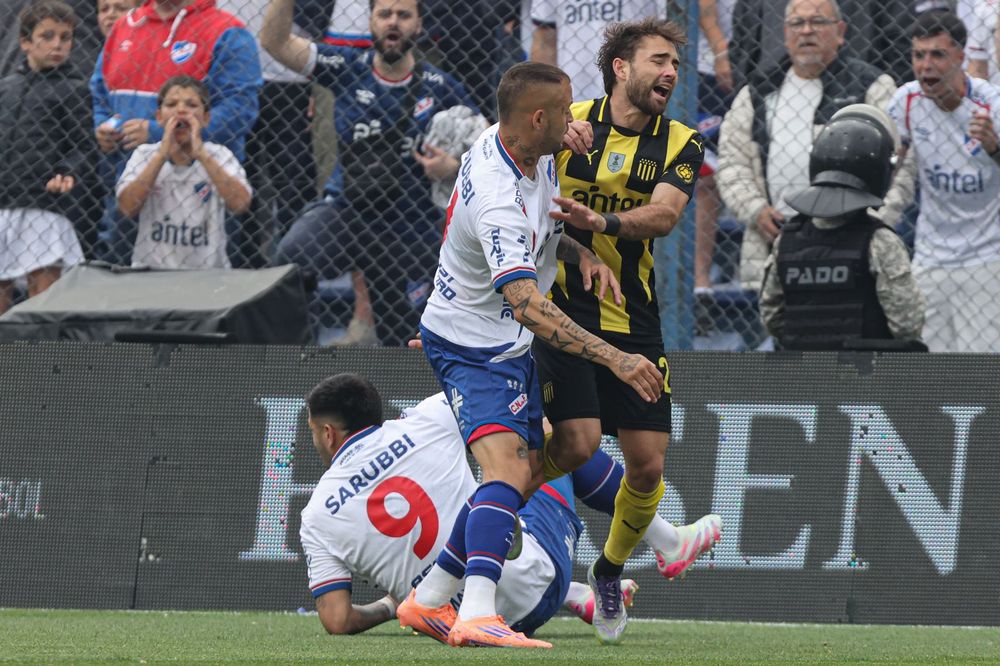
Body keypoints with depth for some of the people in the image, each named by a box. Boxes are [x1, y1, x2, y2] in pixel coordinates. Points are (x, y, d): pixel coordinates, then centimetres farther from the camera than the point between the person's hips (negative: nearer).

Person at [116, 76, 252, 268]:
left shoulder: (220, 156, 4)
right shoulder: (144, 155, 6)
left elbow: (240, 204, -13)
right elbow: (127, 207, -9)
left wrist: (201, 153, -14)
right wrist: (163, 154, -13)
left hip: (208, 271, 0)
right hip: (150, 271, 0)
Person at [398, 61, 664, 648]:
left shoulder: (524, 146, -2)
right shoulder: (498, 200, -33)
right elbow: (528, 305, -41)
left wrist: (581, 252, -2)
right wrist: (615, 359, -45)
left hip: (508, 347, 10)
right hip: (473, 348, -10)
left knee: (527, 470, 14)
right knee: (509, 469, -25)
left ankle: (430, 599, 20)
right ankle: (478, 616, -38)